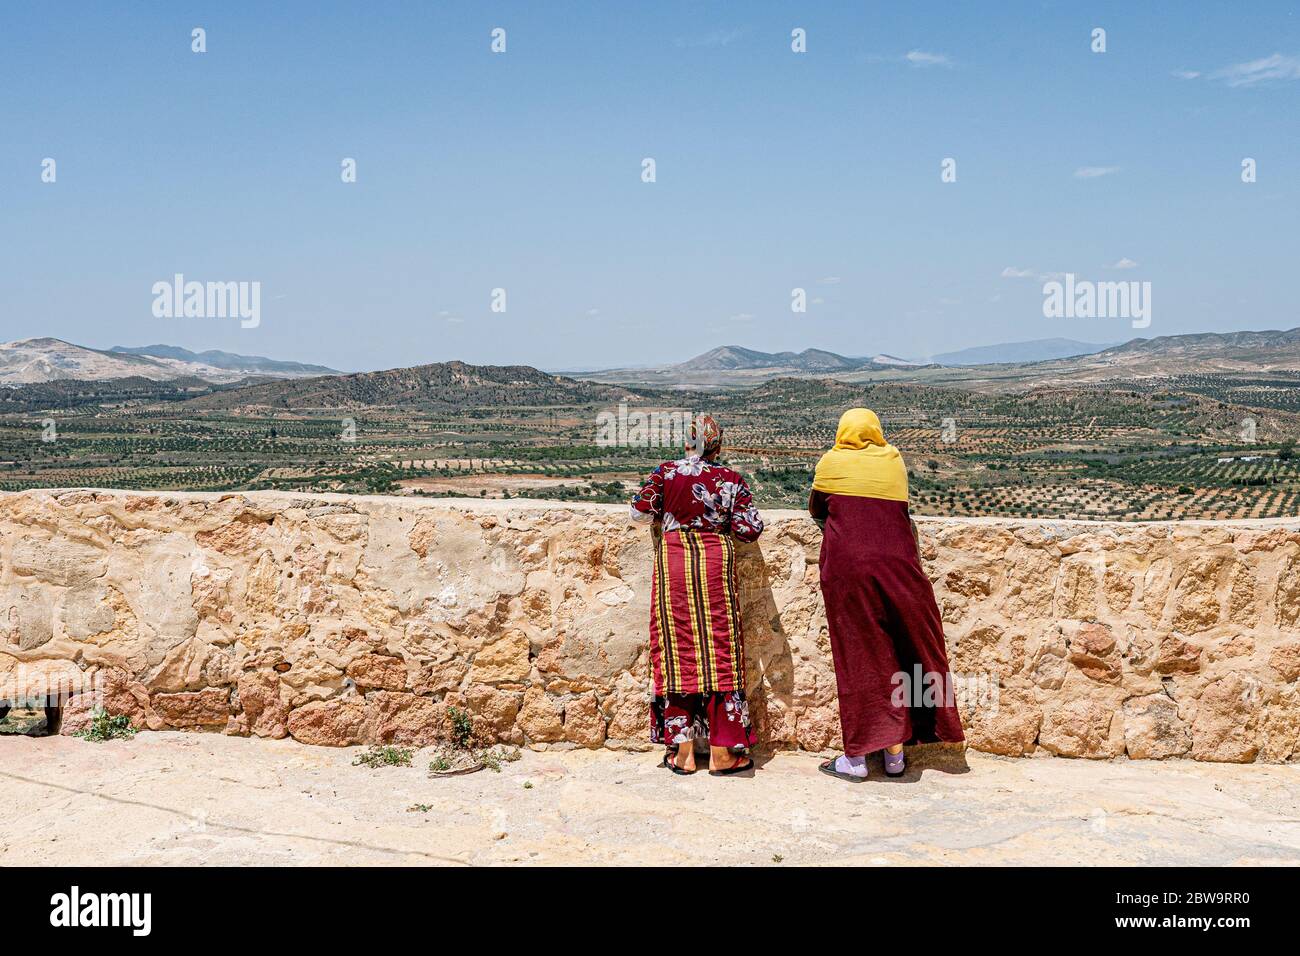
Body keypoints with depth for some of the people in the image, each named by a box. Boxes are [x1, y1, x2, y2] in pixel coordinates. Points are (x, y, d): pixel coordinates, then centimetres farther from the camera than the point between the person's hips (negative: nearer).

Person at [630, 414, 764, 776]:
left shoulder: (666, 472, -2)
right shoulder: (732, 479, -1)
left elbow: (640, 510, 0)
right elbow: (751, 528, -3)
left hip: (673, 562, 0)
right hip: (716, 561, 0)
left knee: (678, 649, 6)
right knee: (719, 649, 5)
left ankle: (683, 751, 7)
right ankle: (722, 752, 7)